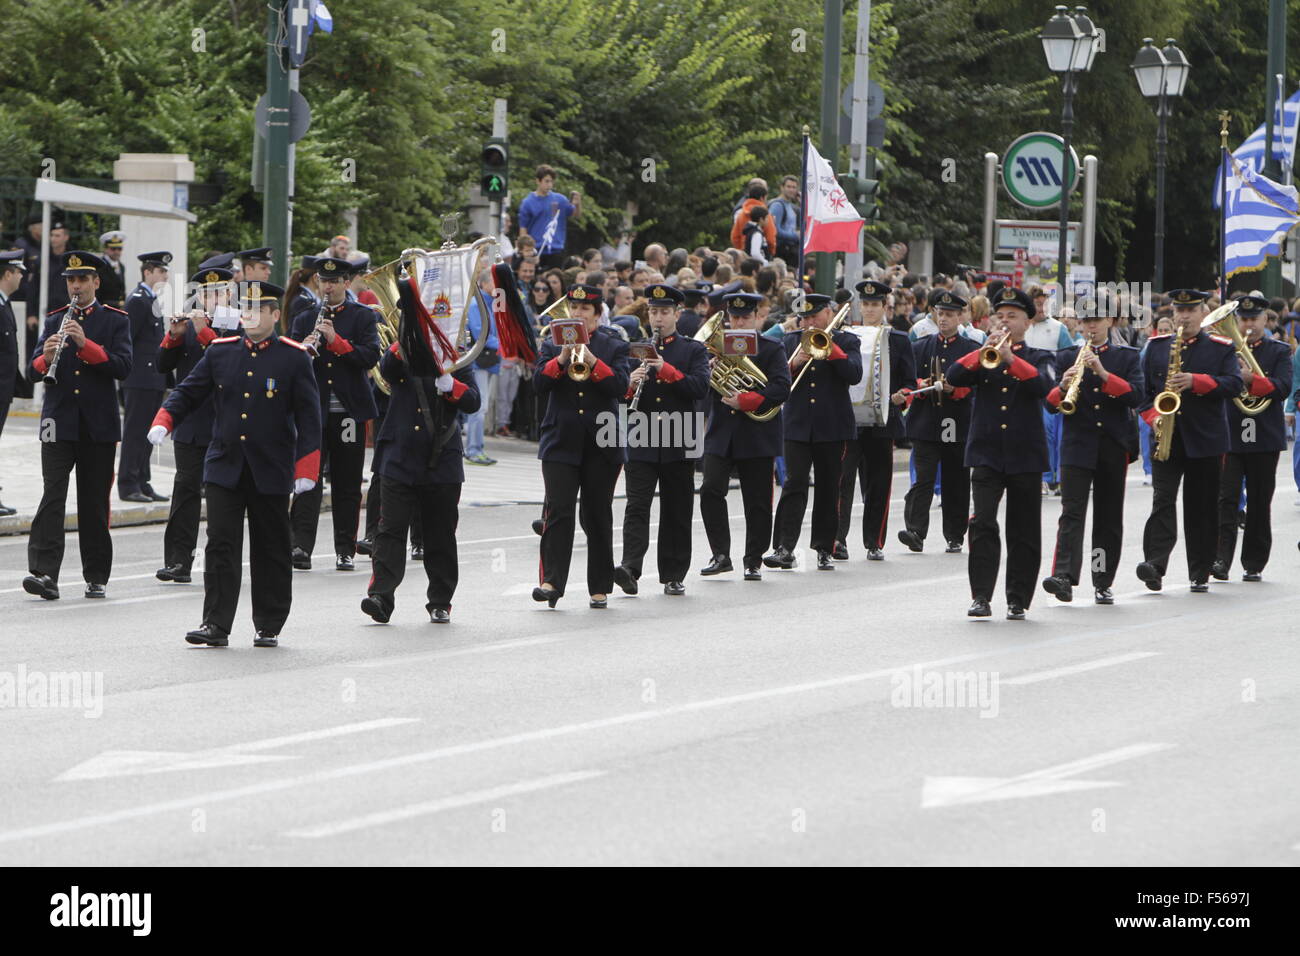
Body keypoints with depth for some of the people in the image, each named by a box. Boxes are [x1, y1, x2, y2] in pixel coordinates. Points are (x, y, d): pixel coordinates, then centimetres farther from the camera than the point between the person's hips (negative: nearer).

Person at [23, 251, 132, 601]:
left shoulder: (115, 320, 4)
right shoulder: (54, 320, 11)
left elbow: (122, 367, -10)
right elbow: (33, 372, 6)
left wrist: (85, 344, -22)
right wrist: (46, 357, -17)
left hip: (99, 425, -1)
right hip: (59, 423, 1)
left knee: (95, 503, 5)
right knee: (52, 494, -11)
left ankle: (96, 577, 14)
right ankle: (44, 572, -20)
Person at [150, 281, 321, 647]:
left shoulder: (295, 358, -2)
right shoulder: (220, 352, 6)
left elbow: (308, 417, -3)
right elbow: (189, 392, 9)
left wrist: (306, 468, -10)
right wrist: (164, 420, -10)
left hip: (271, 474, -2)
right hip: (224, 468, 2)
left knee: (271, 551, 7)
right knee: (220, 547, -5)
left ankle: (269, 627, 16)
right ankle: (216, 624, -5)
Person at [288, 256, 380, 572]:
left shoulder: (363, 317, 5)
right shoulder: (305, 320, 12)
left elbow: (371, 357, -9)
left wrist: (335, 340, -18)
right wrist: (303, 351, -15)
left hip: (349, 411, -1)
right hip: (313, 409, 1)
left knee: (347, 484, 4)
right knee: (308, 478, -9)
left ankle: (345, 550, 11)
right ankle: (301, 546, -14)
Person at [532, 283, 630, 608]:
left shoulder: (614, 346, 8)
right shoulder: (552, 345, 10)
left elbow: (621, 386, -7)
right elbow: (540, 384, -4)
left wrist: (592, 361, -19)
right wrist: (561, 359, -19)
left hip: (601, 445, 0)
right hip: (561, 443, 0)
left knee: (598, 517, 5)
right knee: (558, 511, -13)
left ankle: (600, 588, 11)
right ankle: (551, 581, -19)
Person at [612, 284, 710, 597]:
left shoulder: (694, 350, 6)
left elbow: (700, 387, -9)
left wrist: (666, 369, -19)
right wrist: (630, 384, -13)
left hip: (678, 444, 0)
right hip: (641, 442, 0)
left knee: (677, 512, 5)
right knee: (637, 506, -12)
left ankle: (673, 576, 12)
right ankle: (630, 568, -23)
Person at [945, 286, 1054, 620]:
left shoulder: (1038, 358, 8)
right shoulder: (982, 357, 11)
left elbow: (1042, 386, -13)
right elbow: (953, 377, -6)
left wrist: (1011, 358, -24)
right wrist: (983, 353, -18)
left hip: (1025, 455, 0)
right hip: (986, 453, 0)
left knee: (1024, 533, 3)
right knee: (983, 524, -14)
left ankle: (1018, 601, 10)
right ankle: (980, 597, -14)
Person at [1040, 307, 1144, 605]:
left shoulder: (1128, 357, 8)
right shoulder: (1066, 357, 9)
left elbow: (1136, 396, -7)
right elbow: (1051, 404, 2)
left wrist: (1104, 374, -19)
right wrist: (1063, 388, -20)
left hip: (1114, 446, 1)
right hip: (1077, 445, -1)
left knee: (1109, 517, 5)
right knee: (1071, 512, -14)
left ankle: (1103, 583, 13)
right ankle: (1065, 576, -26)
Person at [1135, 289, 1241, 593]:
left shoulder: (1221, 348, 4)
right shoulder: (1155, 346, 10)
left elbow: (1234, 385, -9)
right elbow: (1142, 386, 10)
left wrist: (1196, 381, -20)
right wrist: (1153, 416, -7)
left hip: (1206, 439, -1)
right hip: (1167, 439, 1)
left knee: (1203, 508, 3)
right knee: (1163, 499, -13)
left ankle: (1200, 574, 10)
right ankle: (1155, 563, -22)